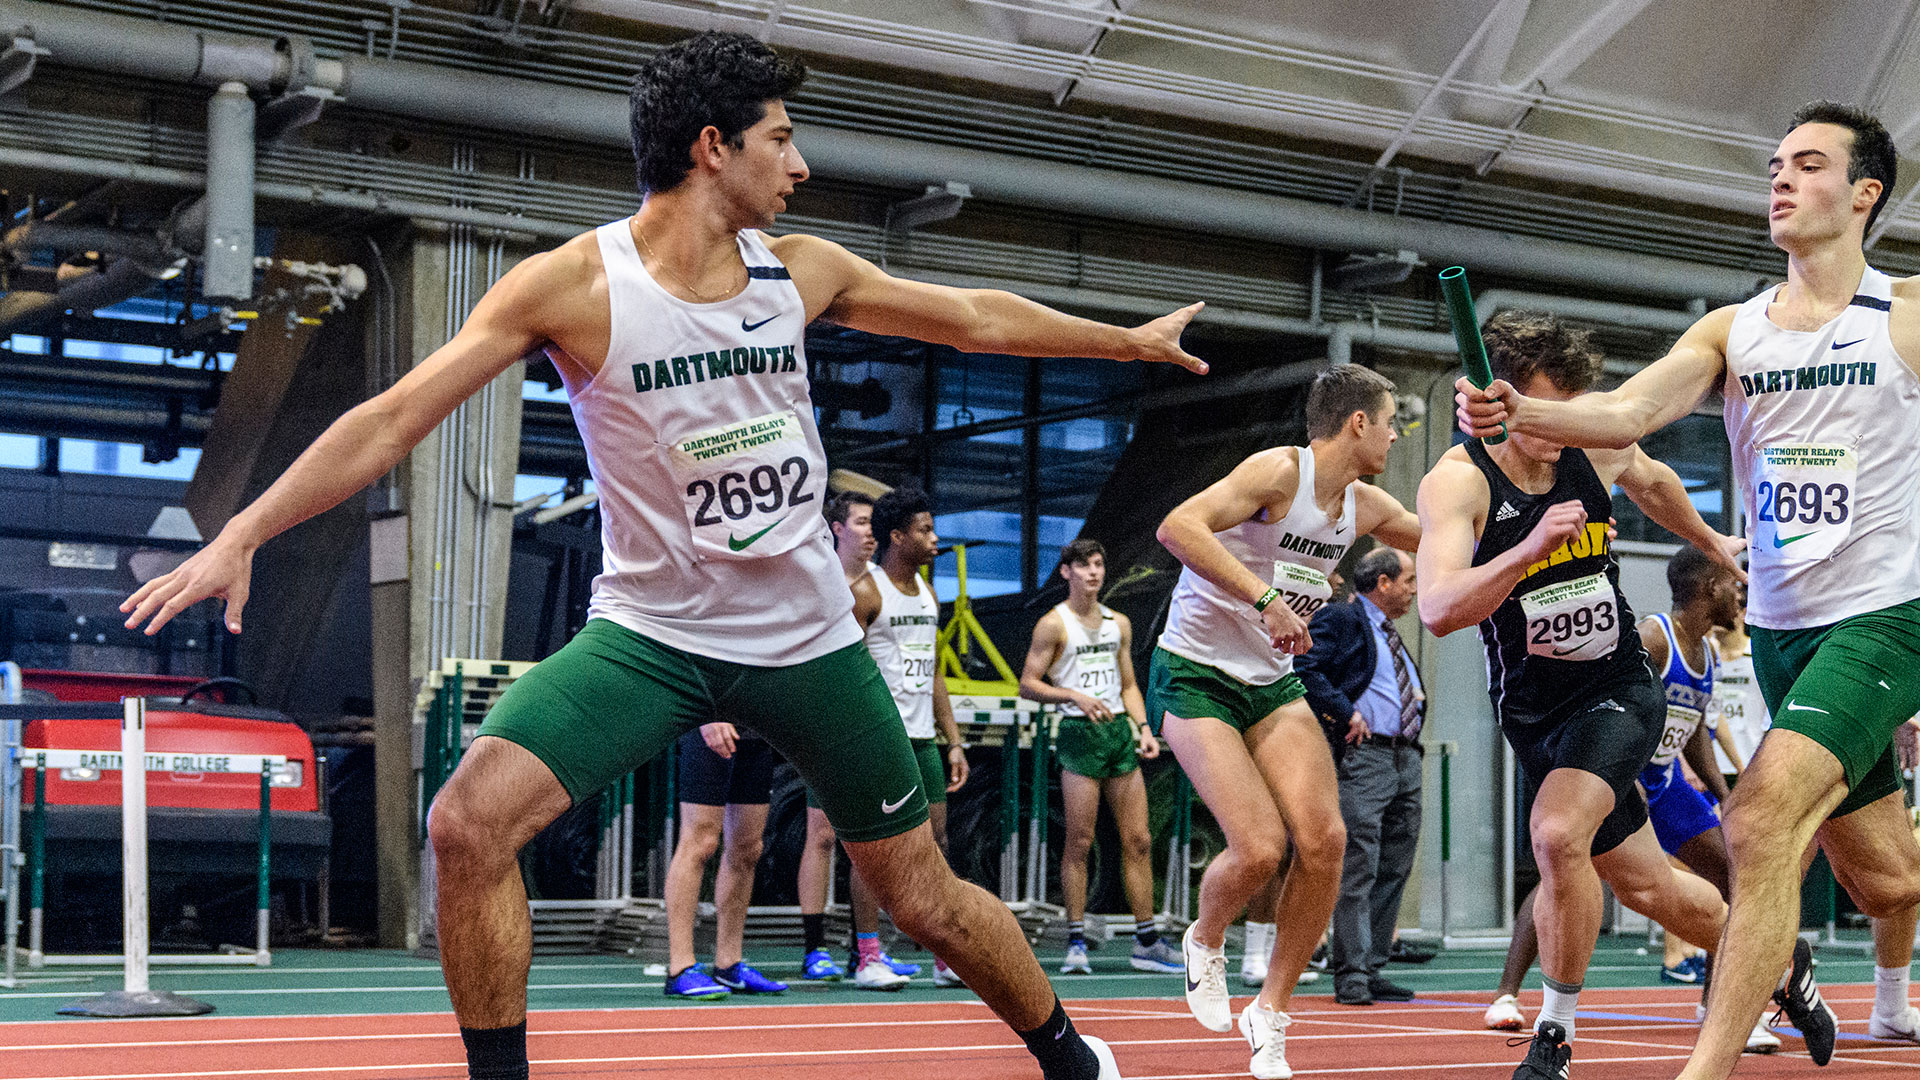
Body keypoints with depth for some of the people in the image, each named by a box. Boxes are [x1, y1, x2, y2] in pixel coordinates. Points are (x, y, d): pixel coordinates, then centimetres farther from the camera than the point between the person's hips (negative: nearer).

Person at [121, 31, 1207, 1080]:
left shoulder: (802, 269, 0)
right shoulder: (575, 283, -12)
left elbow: (978, 318, 15)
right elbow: (394, 420, -14)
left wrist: (1133, 339, 24)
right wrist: (242, 533, -22)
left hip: (808, 640, 3)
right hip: (649, 632, -2)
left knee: (928, 900, 8)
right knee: (469, 822, -24)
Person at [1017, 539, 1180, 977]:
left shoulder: (1119, 624, 16)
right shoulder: (1053, 624, -1)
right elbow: (1028, 684, -3)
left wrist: (1143, 727, 7)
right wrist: (1075, 696, -16)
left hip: (1120, 731, 5)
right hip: (1080, 732, -5)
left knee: (1138, 840, 4)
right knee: (1079, 842, -6)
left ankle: (1146, 941, 10)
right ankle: (1076, 943, 0)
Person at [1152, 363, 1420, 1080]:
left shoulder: (1365, 505, 6)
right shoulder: (1281, 470, -18)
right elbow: (1177, 526, -31)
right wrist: (1264, 597, -36)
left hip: (1274, 682, 7)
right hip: (1196, 675, -7)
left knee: (1324, 840, -11)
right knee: (1259, 847, -19)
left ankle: (1269, 1016, 4)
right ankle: (1205, 942, 16)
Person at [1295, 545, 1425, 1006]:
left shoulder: (1392, 634, 23)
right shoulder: (1339, 619, -4)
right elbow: (1303, 666, -18)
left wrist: (1418, 700, 14)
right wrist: (1345, 712, -19)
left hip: (1406, 757, 9)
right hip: (1364, 756, -9)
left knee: (1394, 871, 8)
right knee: (1358, 870, -10)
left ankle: (1373, 970, 14)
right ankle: (1351, 976, -8)